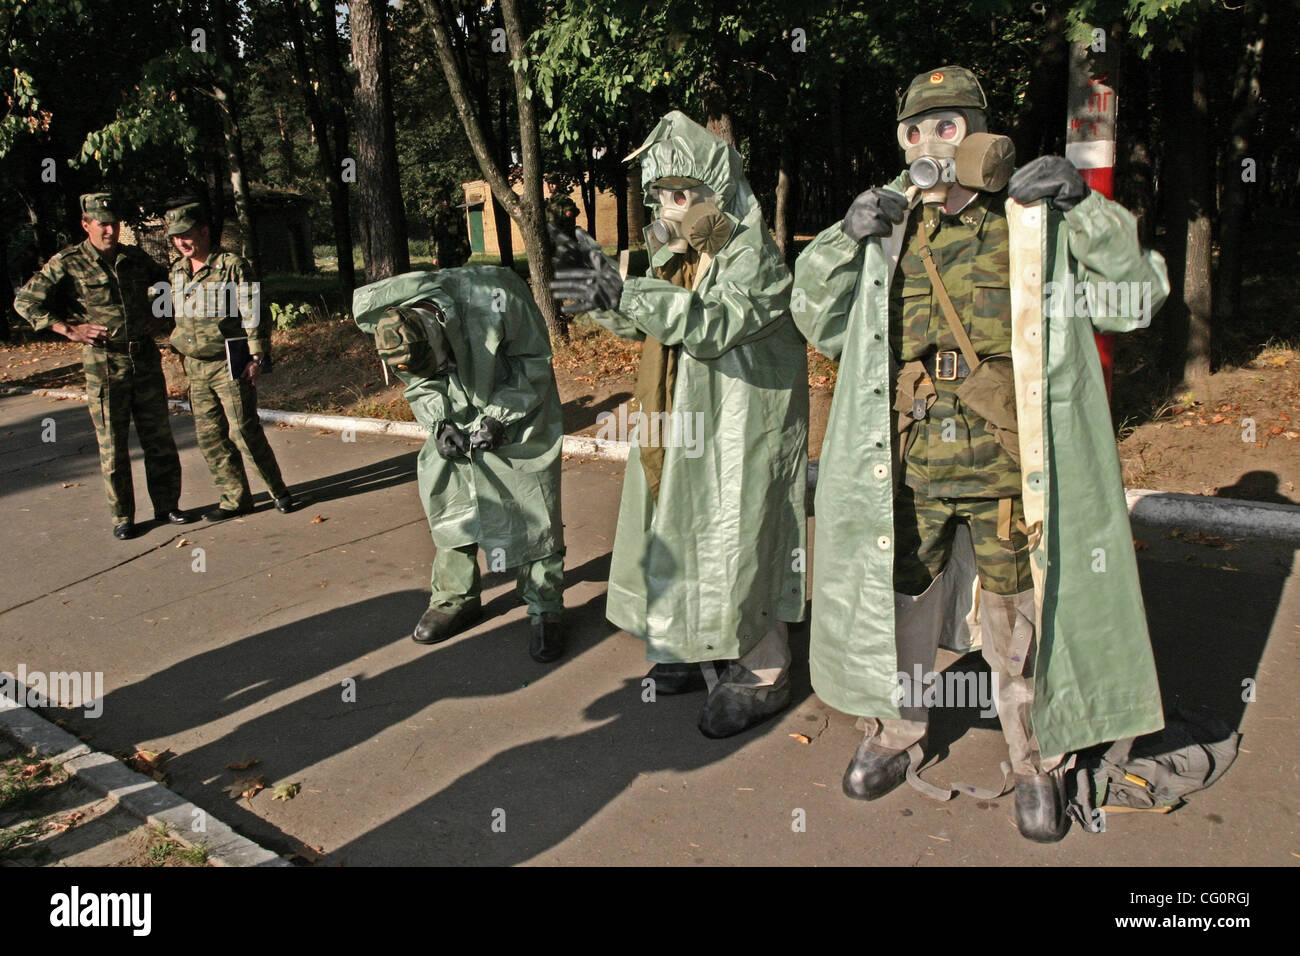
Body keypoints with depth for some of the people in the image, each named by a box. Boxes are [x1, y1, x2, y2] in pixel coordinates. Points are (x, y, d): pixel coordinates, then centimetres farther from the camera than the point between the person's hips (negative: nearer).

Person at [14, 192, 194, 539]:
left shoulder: (136, 258, 8)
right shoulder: (67, 264, -5)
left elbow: (165, 285, 27)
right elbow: (25, 302, -5)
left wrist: (159, 317, 12)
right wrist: (70, 330, -12)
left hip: (146, 360, 4)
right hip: (104, 365, -4)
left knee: (159, 439, 8)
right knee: (113, 447, 3)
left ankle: (167, 506, 19)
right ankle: (122, 517, 14)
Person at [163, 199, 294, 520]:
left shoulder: (232, 266, -7)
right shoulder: (176, 272, 12)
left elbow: (253, 314, -10)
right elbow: (174, 315, 22)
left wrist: (257, 358, -15)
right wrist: (182, 353, 18)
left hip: (230, 364, -7)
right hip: (195, 368, 7)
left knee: (244, 431, -7)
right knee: (209, 436, 6)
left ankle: (278, 490, 9)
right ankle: (236, 497, 16)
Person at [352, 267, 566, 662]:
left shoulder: (493, 298, -32)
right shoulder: (395, 329, -17)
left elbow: (534, 362, -18)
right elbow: (420, 384, 1)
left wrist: (499, 418, -23)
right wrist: (440, 423, -17)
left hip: (517, 417, -4)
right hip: (459, 424, 4)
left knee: (533, 512, -5)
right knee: (449, 504, 6)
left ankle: (546, 613, 8)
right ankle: (455, 599, 25)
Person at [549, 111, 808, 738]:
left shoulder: (754, 259, -16)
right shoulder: (680, 255, 11)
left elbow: (716, 324, -32)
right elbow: (636, 323, 16)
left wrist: (624, 294, -39)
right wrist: (596, 276, -2)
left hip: (741, 433, -9)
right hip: (686, 428, 9)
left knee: (740, 545, -2)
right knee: (688, 539, 15)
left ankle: (765, 676, 14)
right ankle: (708, 652, 33)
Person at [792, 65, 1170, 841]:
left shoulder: (1036, 223, 2)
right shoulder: (888, 229, 9)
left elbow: (1137, 297, -1)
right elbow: (821, 322, 12)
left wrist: (1086, 207, -13)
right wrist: (843, 243, -3)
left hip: (1006, 466, -2)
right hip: (907, 466, 3)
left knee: (1020, 621, 6)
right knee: (897, 601, 13)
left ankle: (1037, 763, 28)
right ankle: (897, 735, 36)